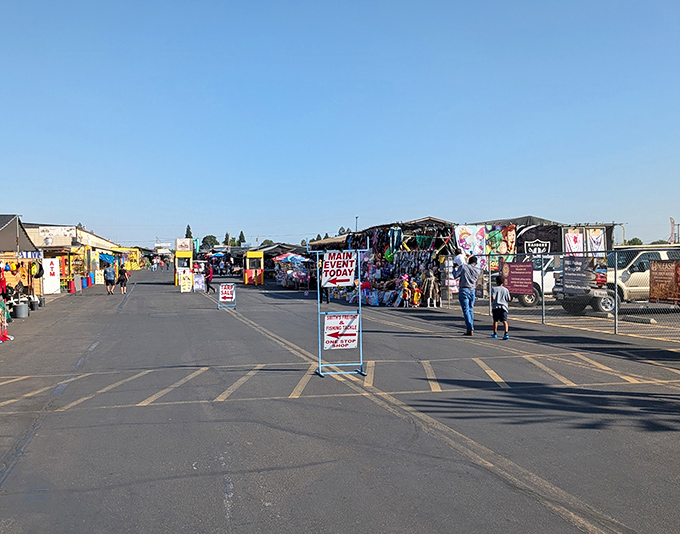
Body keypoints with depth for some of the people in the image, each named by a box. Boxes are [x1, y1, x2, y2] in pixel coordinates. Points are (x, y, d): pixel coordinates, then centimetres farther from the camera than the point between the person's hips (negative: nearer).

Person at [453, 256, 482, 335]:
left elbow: (455, 276, -7)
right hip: (472, 291, 4)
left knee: (466, 310, -5)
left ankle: (470, 329, -11)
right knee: (471, 309, 17)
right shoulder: (478, 270, 5)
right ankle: (471, 328, 23)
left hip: (464, 290, -4)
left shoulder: (463, 266, -6)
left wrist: (455, 268, 13)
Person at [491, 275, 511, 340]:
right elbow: (509, 299, 5)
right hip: (504, 306, 1)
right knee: (504, 320, -6)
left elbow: (493, 298, -10)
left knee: (495, 320, 13)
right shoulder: (506, 290, 7)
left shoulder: (494, 289, 0)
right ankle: (506, 333, -22)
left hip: (496, 306, -1)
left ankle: (495, 333, 21)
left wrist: (492, 302, 11)